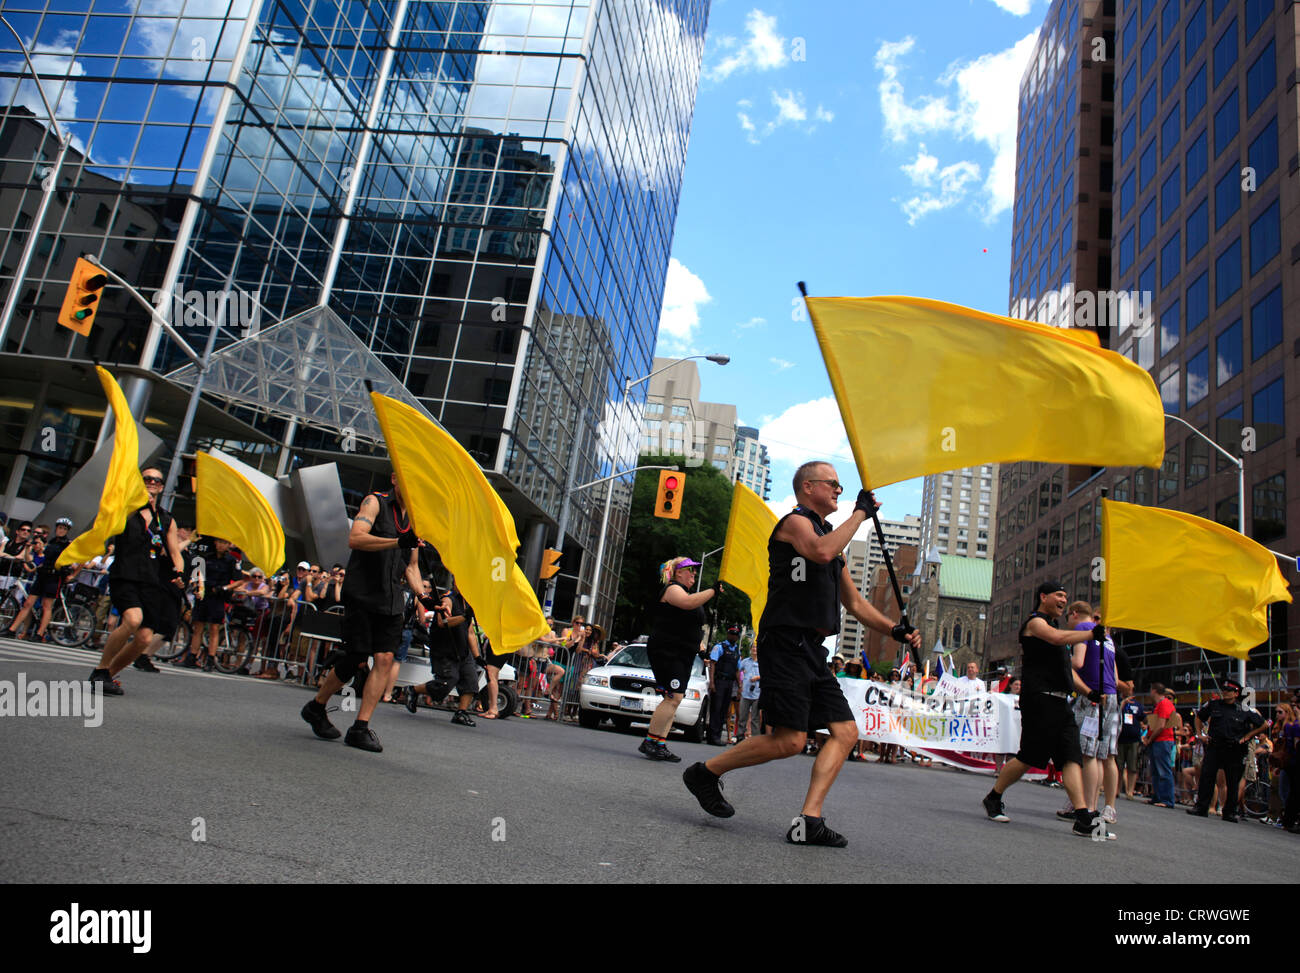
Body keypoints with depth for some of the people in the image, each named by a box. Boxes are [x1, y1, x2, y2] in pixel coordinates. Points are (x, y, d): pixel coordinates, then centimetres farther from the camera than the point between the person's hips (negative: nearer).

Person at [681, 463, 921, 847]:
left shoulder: (831, 536, 25)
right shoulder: (796, 522, -2)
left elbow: (855, 604, 28)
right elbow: (820, 551, -27)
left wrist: (894, 630, 14)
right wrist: (860, 512, -16)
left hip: (812, 650, 10)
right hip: (786, 643, -10)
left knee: (846, 732, 0)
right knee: (789, 740, -12)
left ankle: (808, 821, -3)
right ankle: (705, 772, 5)